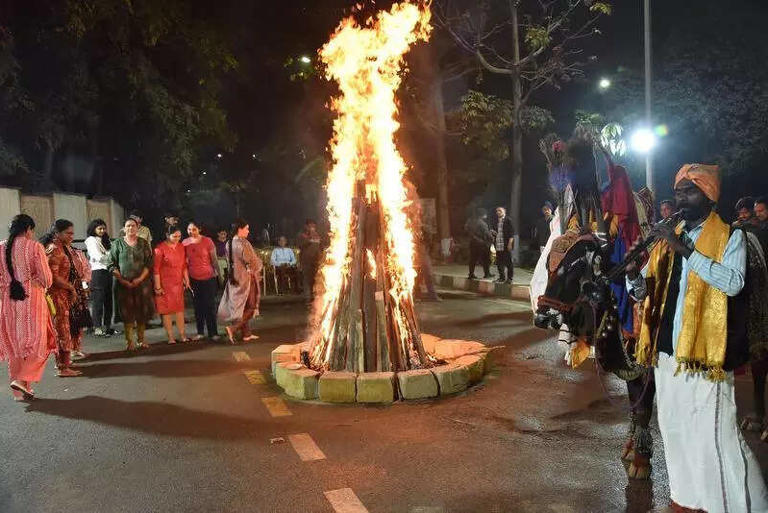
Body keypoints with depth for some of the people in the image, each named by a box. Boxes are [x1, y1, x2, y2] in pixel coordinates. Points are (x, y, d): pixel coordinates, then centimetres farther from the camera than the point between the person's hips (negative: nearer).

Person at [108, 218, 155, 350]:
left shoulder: (143, 243, 6)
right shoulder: (117, 243, 4)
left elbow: (149, 263, 1)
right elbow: (111, 264, 1)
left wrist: (140, 278, -11)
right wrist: (122, 280, -9)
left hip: (142, 282, 1)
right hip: (123, 284, -1)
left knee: (142, 311, 3)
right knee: (127, 312, 0)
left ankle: (141, 339, 13)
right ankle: (129, 341, 5)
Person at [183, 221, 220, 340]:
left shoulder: (207, 241, -7)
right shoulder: (185, 243, 2)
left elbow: (214, 259, -3)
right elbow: (184, 261, 10)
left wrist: (217, 272, -5)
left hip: (208, 278, -3)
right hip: (193, 279, 3)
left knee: (210, 306, 0)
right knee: (197, 306, 11)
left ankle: (213, 333, 7)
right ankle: (200, 332, 21)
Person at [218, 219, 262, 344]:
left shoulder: (229, 244, 3)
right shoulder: (243, 243, -20)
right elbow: (252, 261, -17)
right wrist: (257, 269, 4)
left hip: (234, 278, 8)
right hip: (246, 278, -8)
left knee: (239, 306, 15)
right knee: (249, 307, 3)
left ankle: (246, 333, 20)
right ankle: (232, 328, -11)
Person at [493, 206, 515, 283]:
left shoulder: (508, 220, -4)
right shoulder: (497, 221, 16)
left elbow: (511, 232, -9)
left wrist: (510, 243, -15)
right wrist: (494, 235, 2)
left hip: (506, 246, -7)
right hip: (498, 246, 7)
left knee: (508, 262, 0)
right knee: (499, 263, 9)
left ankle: (509, 278, 7)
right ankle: (502, 277, 20)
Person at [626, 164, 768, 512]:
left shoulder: (730, 237, -1)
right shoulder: (667, 239, 14)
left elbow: (733, 283, -19)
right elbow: (643, 291, 11)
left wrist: (686, 250, -23)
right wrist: (633, 276, -11)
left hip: (705, 352, -6)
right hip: (667, 349, 6)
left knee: (715, 433, -7)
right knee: (674, 429, 14)